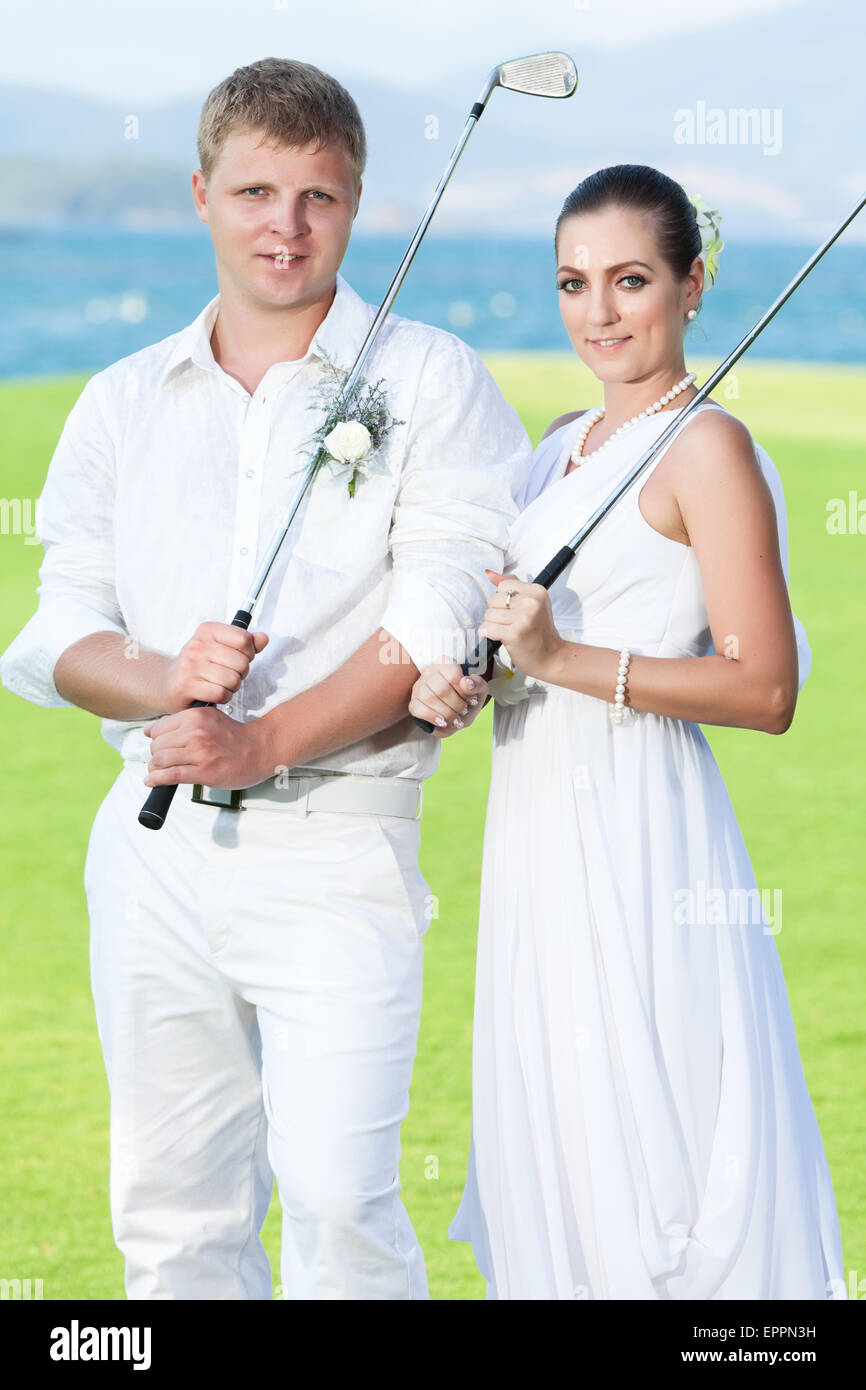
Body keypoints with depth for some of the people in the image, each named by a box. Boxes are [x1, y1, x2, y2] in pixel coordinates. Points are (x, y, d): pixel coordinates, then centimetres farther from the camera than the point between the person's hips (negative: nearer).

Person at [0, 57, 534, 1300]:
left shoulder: (431, 381, 2)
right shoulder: (121, 404, 14)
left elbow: (437, 626, -8)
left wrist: (263, 741, -18)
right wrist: (162, 681, -13)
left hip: (337, 842, -4)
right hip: (155, 840, 4)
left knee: (338, 1194, -13)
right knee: (171, 1204, 7)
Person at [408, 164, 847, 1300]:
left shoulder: (707, 446, -10)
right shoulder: (566, 444, 15)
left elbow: (766, 691, -16)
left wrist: (564, 658, -21)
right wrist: (459, 679, 1)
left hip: (638, 837, -8)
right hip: (537, 824, 8)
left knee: (646, 1147, -6)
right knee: (549, 1155, 12)